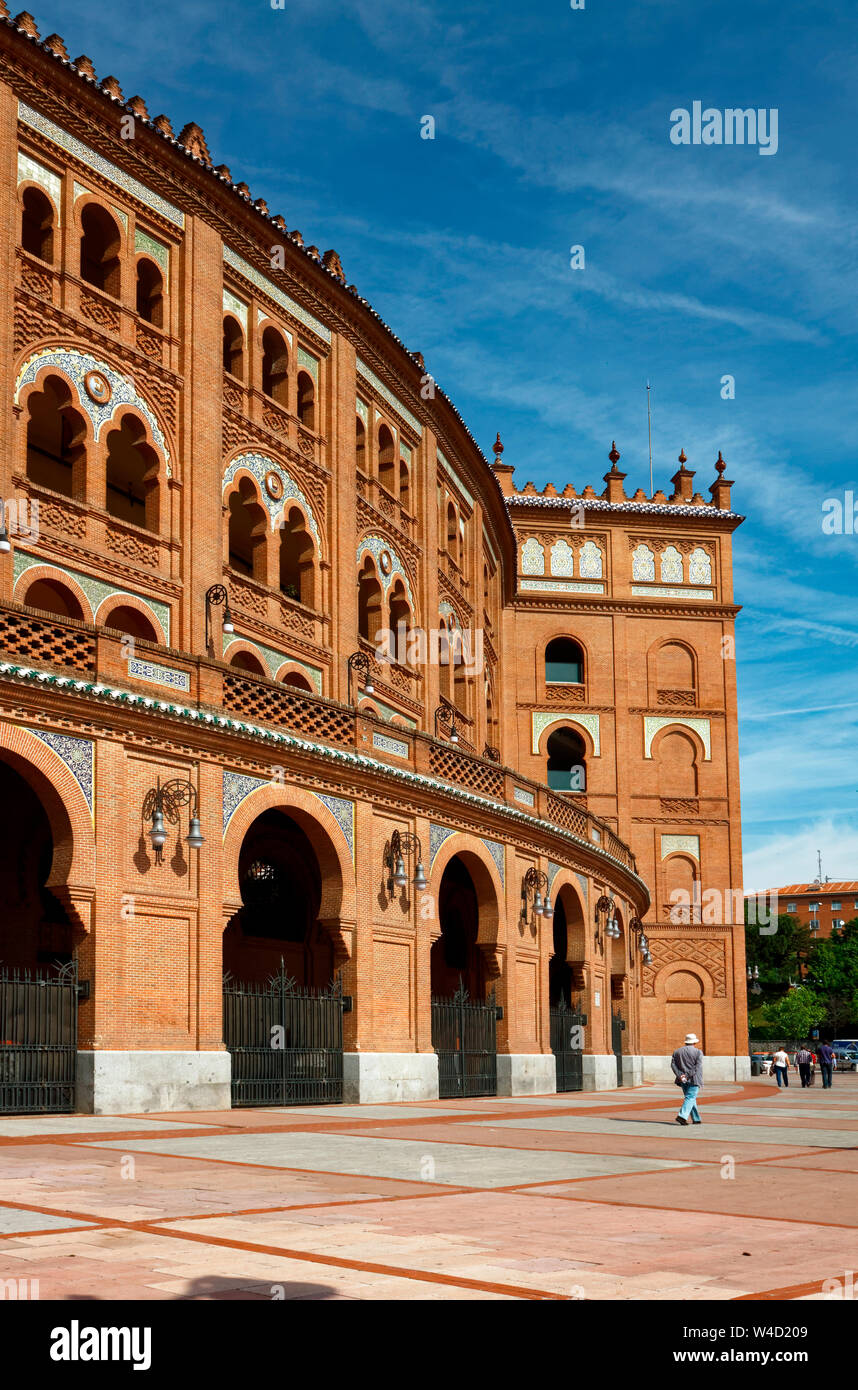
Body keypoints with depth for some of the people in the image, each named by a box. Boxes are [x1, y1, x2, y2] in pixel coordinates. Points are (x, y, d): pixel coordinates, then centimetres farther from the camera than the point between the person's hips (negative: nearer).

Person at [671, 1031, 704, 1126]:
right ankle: (682, 1116, -23)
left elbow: (673, 1064, 0)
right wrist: (689, 1075, -14)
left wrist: (680, 1075, -7)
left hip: (683, 1080, 5)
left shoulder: (677, 1051, 11)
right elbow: (698, 1067, -13)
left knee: (690, 1098, 15)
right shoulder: (698, 1052, -2)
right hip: (693, 1079, -5)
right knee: (690, 1098, -6)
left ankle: (696, 1119, 19)